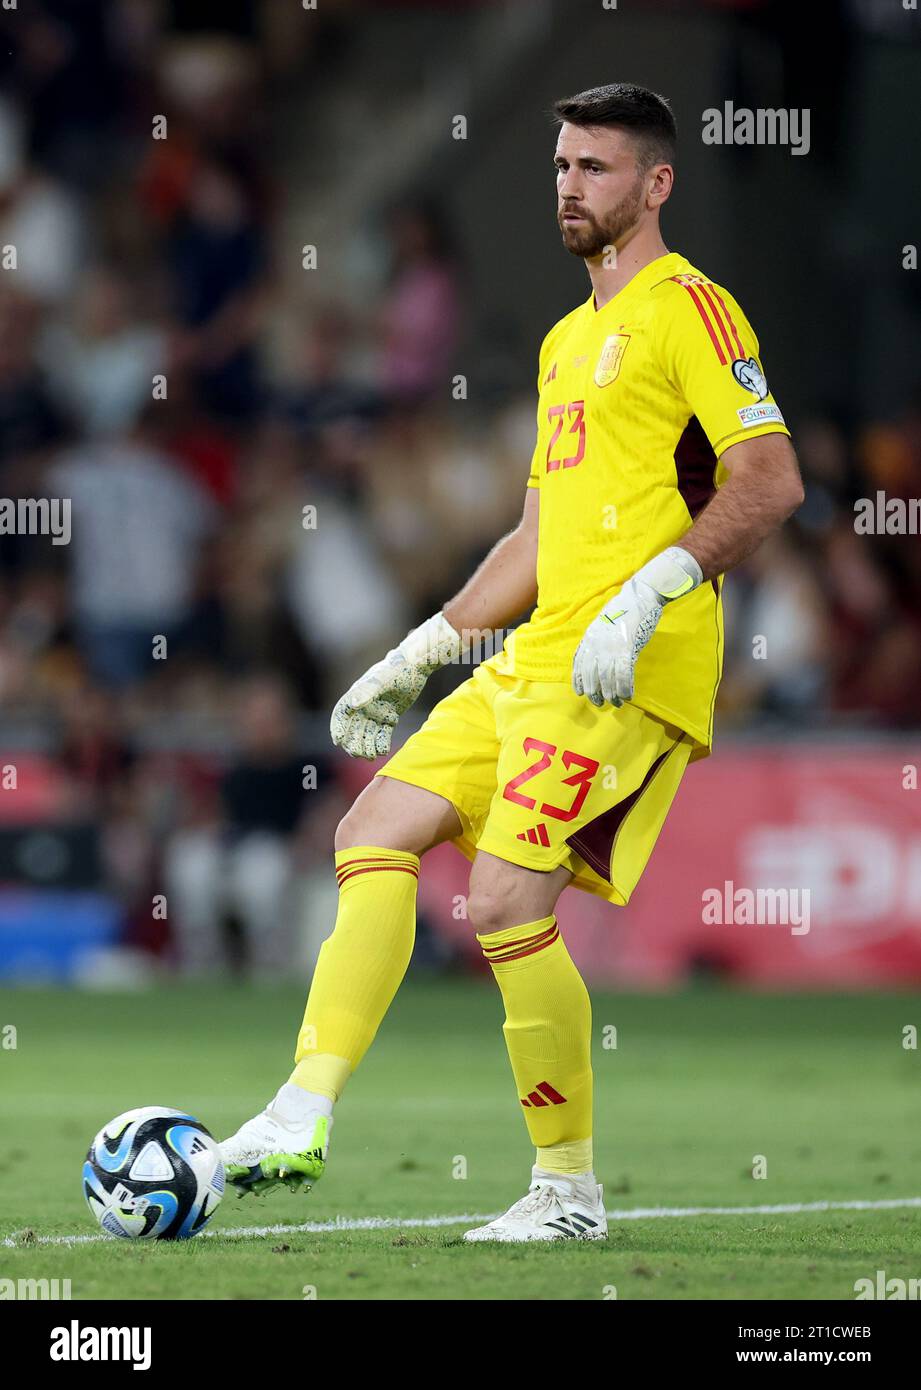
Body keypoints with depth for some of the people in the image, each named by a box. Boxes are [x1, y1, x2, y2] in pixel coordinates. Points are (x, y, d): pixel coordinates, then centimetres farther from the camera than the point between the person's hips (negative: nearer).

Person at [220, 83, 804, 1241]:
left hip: (631, 671, -10)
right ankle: (303, 1120, -2)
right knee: (374, 835, 2)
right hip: (535, 659, 10)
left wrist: (650, 594, -24)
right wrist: (418, 655, 23)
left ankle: (569, 1188, -2)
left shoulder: (685, 309, -6)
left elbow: (770, 480, -17)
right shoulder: (567, 341, 23)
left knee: (506, 904, -15)